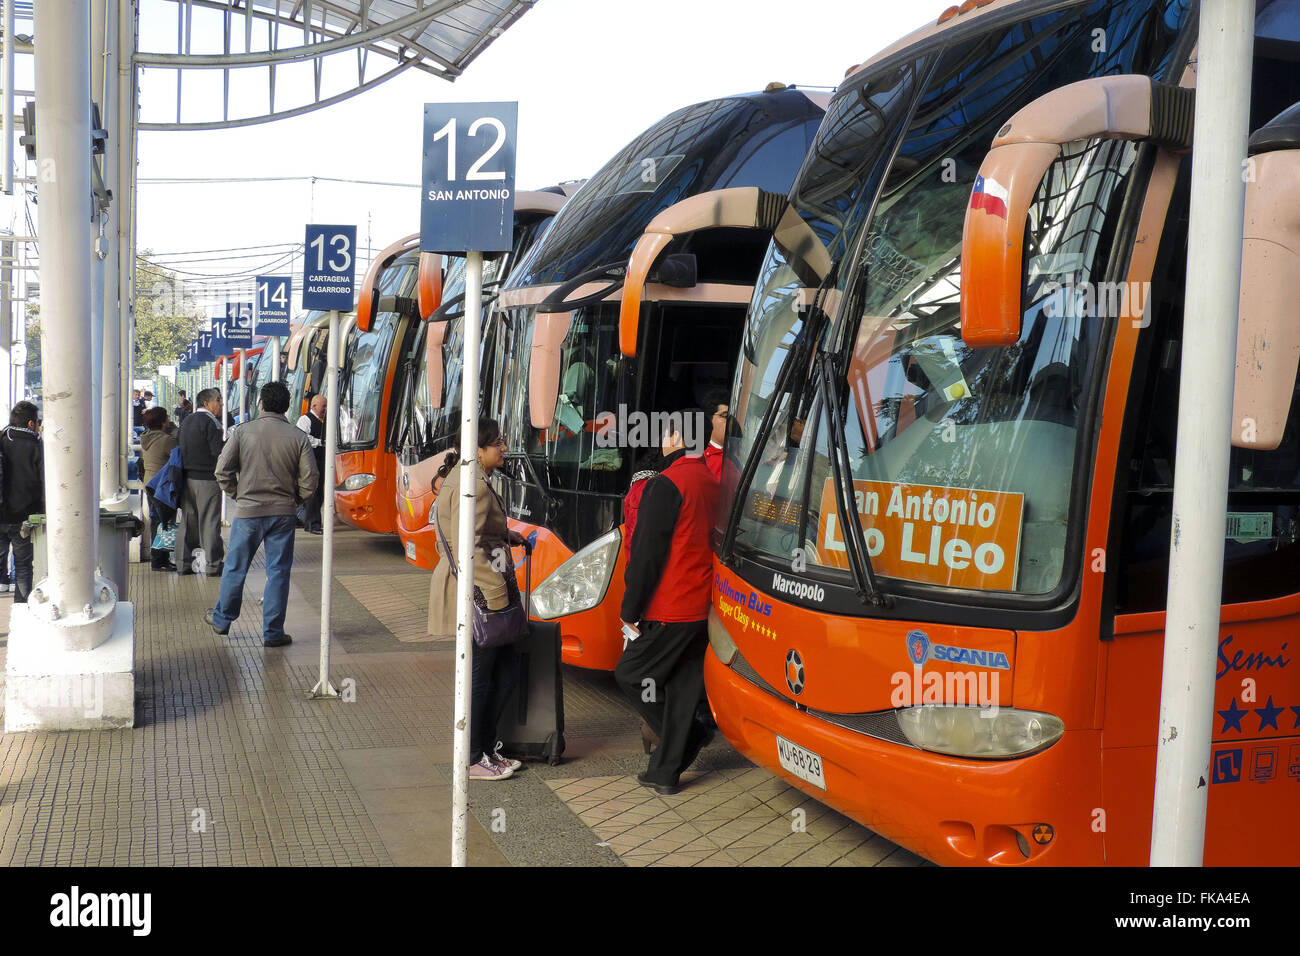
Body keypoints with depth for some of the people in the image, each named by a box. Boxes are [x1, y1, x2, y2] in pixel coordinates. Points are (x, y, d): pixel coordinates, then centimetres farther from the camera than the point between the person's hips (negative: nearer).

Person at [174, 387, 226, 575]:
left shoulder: (187, 421, 13)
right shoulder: (209, 422, -13)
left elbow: (180, 447, 16)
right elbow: (219, 451, -19)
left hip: (187, 478, 8)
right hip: (207, 479, -8)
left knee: (187, 520, 11)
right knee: (210, 521, -2)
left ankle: (182, 562, 14)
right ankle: (213, 565, 2)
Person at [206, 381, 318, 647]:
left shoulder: (243, 432, -5)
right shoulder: (298, 437, -4)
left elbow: (223, 470, -7)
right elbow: (311, 478, -6)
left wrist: (237, 494, 9)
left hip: (248, 511, 0)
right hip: (283, 514, 0)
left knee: (235, 568, 15)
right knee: (278, 571, 6)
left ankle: (222, 619, 32)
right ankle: (272, 633, 8)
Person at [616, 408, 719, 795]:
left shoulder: (666, 484, -15)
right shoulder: (712, 485, 10)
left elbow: (647, 554, -17)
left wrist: (630, 610, -10)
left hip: (667, 610, -8)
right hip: (700, 608, 8)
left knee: (630, 675, 6)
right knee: (684, 686, 11)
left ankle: (693, 736, 8)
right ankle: (666, 771, 17)